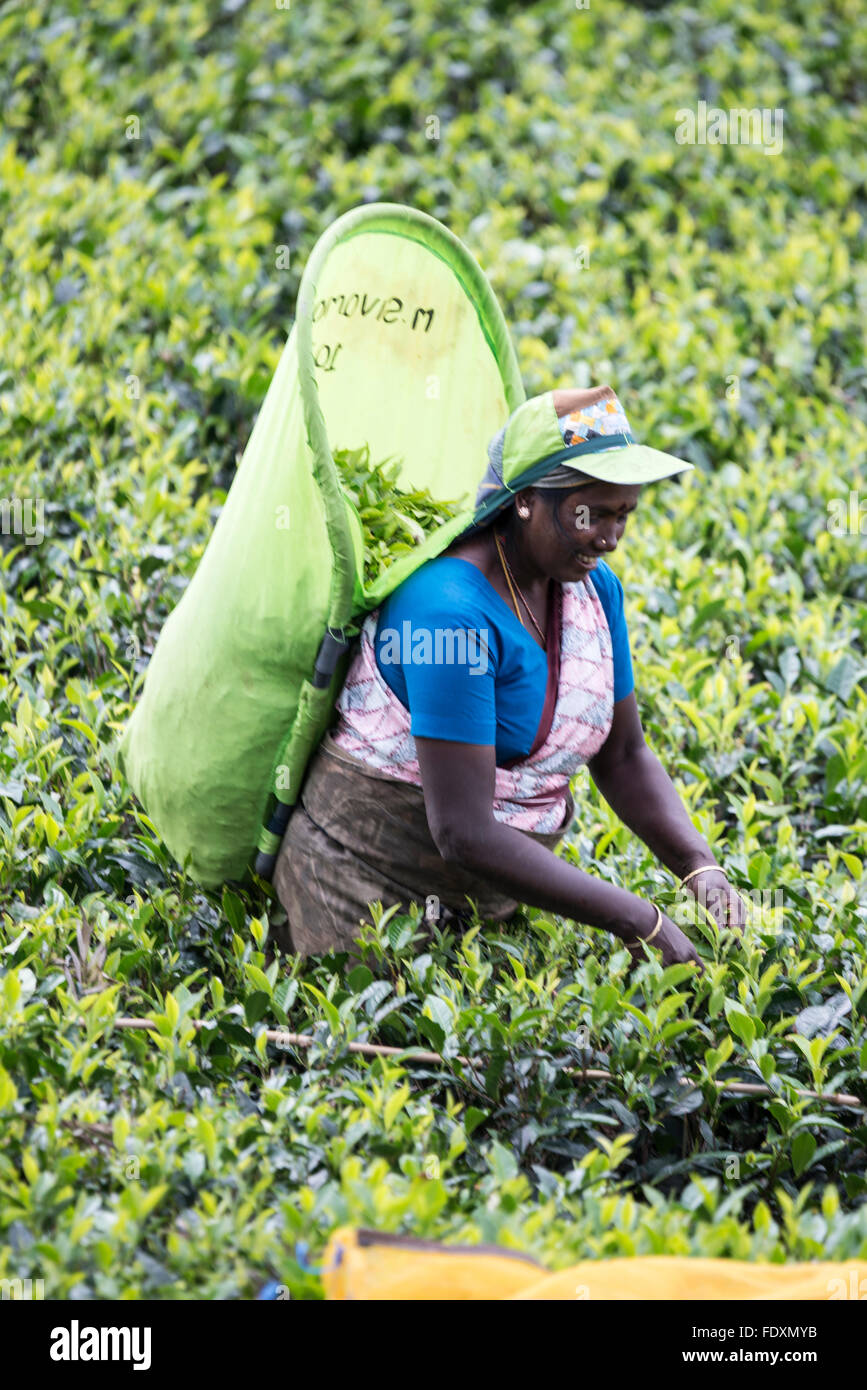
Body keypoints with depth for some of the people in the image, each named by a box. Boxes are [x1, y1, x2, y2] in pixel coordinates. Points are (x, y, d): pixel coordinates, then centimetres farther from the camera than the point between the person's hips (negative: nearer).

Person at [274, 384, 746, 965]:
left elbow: (623, 754, 9)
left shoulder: (594, 587, -2)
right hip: (366, 886, -8)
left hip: (494, 900, 8)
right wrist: (637, 921, -30)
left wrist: (700, 866, -10)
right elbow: (462, 832, -31)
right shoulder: (453, 610, -28)